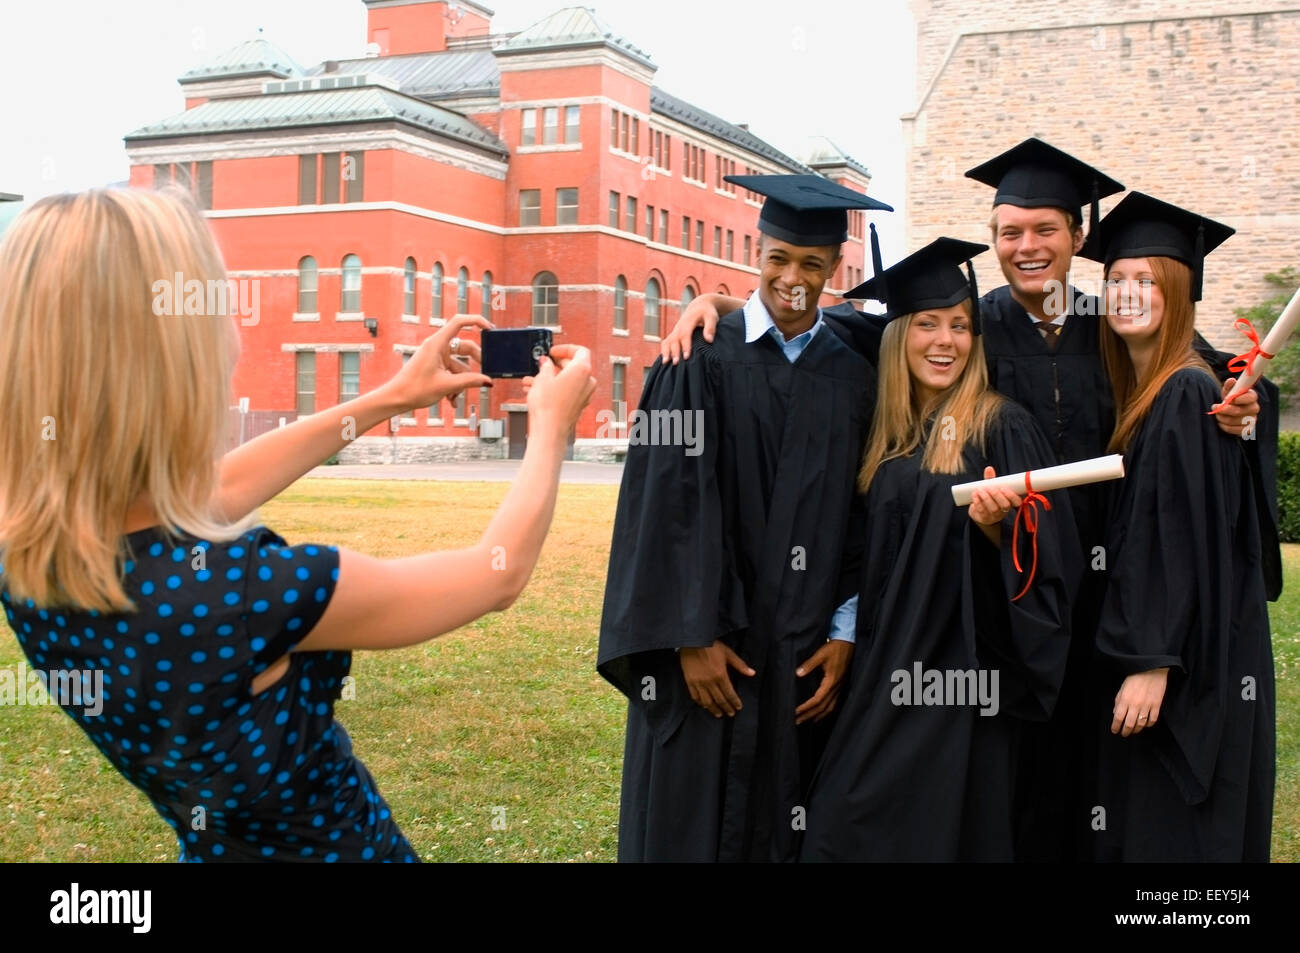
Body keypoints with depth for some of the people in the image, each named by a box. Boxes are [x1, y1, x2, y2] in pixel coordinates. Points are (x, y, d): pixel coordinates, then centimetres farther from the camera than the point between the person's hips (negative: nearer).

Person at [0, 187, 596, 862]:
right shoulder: (242, 587, -35)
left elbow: (213, 490, 4)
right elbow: (498, 573, -20)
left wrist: (388, 400, 9)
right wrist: (551, 426, -3)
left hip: (208, 840, 6)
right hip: (335, 844, -5)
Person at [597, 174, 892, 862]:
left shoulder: (855, 379, 6)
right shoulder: (703, 360, -3)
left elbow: (864, 519, 7)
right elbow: (670, 502, -8)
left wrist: (846, 636, -1)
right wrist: (691, 638, -13)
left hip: (808, 652, 3)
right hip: (710, 646, -2)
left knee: (788, 827, 9)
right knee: (691, 821, 4)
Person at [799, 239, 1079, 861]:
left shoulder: (1000, 426, -6)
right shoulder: (889, 432, 11)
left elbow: (1044, 554, -9)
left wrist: (995, 524, -26)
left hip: (960, 668, -6)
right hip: (887, 667, 6)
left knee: (931, 826, -4)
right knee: (852, 825, 6)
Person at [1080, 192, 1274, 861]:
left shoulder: (1187, 395, -15)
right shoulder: (1136, 393, 11)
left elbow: (1186, 540, -21)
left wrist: (1152, 663, -23)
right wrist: (1135, 654, 11)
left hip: (1188, 672, -9)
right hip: (1138, 652, 9)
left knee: (1170, 832, -1)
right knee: (1132, 827, 15)